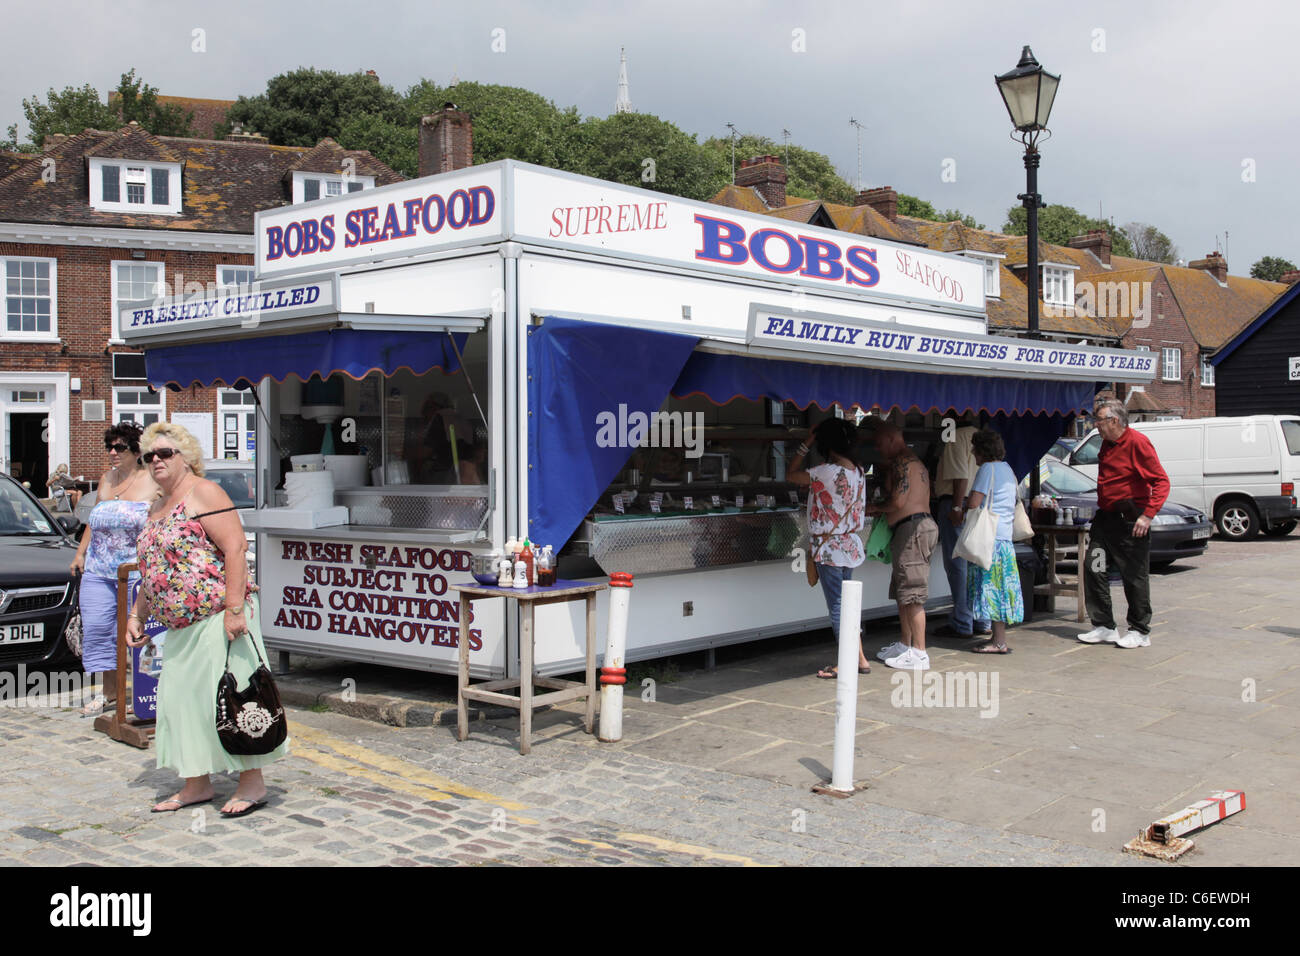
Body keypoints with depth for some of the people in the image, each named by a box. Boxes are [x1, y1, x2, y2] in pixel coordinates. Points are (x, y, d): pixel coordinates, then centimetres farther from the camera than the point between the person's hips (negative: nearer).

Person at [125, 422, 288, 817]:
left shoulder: (203, 492, -8)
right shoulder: (157, 509, 19)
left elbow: (235, 547, -17)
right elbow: (151, 569, 27)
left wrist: (234, 607, -23)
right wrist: (136, 614, 22)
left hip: (216, 618, -9)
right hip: (180, 626, 9)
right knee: (180, 700, 11)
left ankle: (252, 784, 4)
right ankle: (197, 784, 22)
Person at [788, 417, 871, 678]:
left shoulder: (828, 472, -21)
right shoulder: (858, 471, 5)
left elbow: (790, 475, -12)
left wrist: (806, 444, -5)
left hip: (830, 547, -8)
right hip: (850, 544, 8)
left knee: (837, 607, -1)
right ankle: (860, 659, 21)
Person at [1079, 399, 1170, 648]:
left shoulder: (1137, 442, -14)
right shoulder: (1107, 443, 12)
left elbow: (1161, 481, -17)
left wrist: (1148, 515, -23)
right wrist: (1101, 511, 15)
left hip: (1130, 520, -8)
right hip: (1105, 517, 8)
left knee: (1135, 577, 0)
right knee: (1094, 571, 5)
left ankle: (1140, 631, 11)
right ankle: (1104, 626, 14)